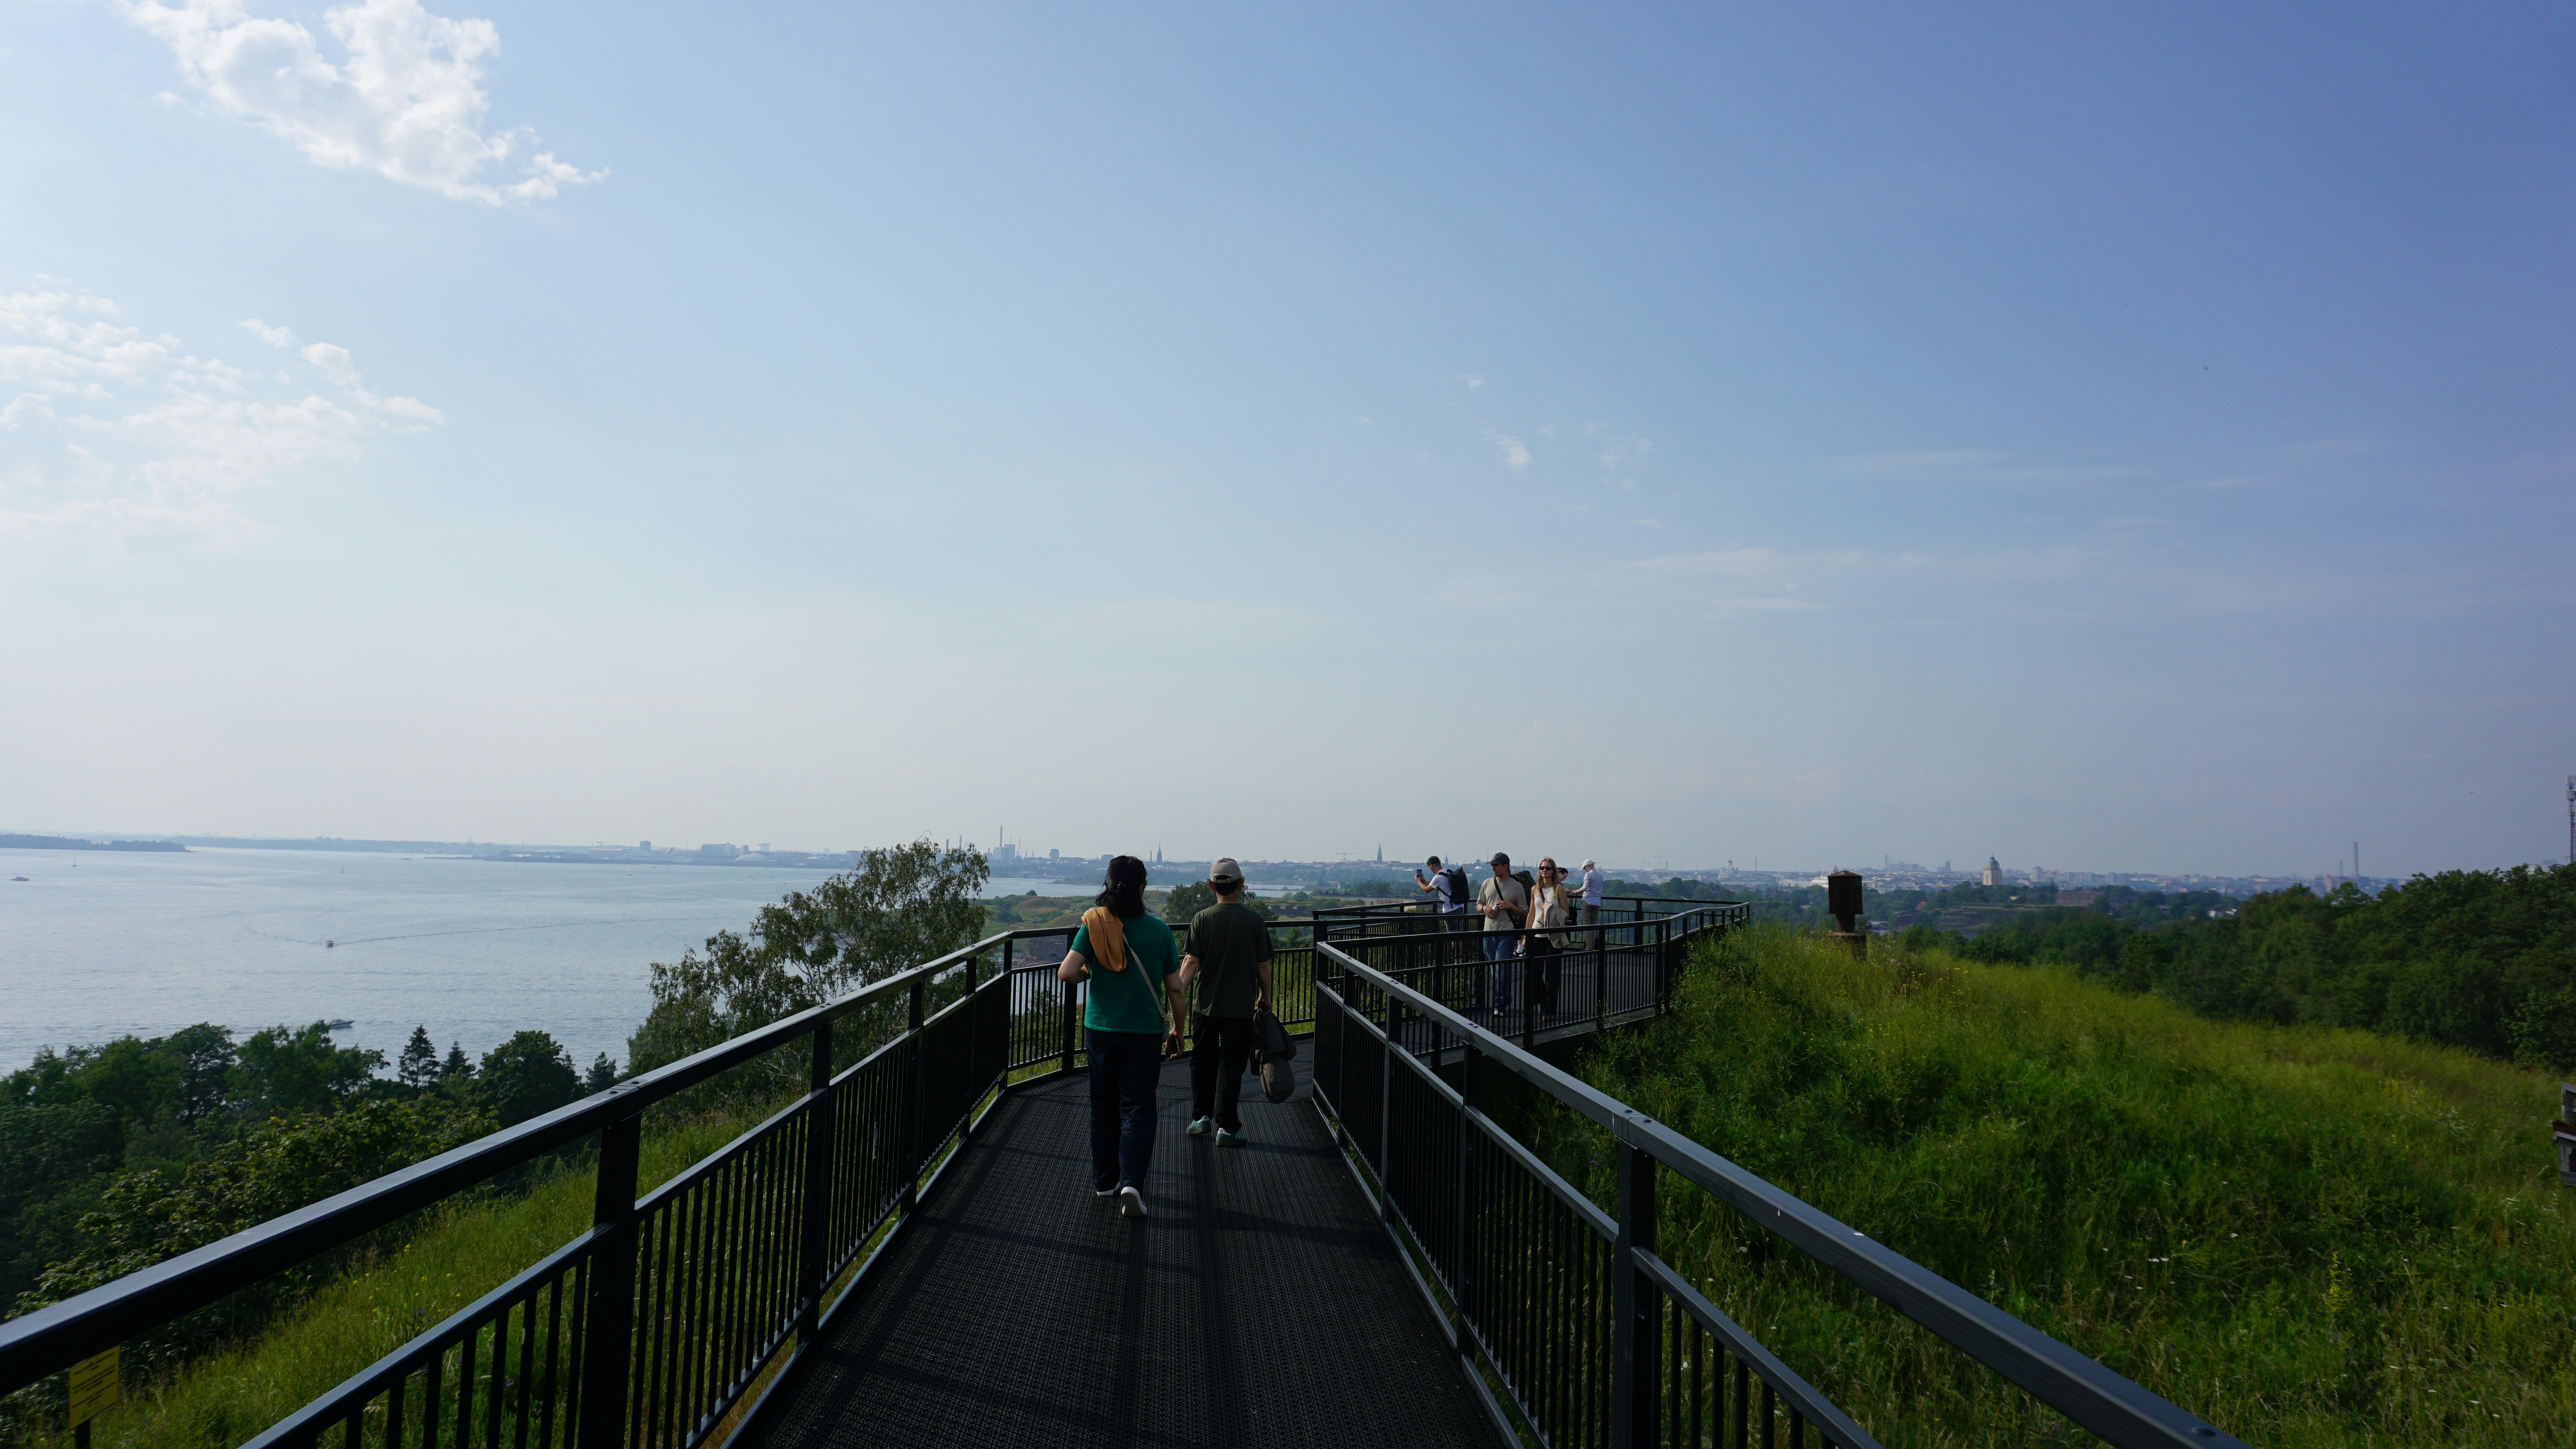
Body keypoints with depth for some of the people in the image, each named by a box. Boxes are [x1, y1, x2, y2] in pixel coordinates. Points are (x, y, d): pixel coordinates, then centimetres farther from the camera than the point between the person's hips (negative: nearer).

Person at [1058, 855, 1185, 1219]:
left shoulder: (1094, 926, -6)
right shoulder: (1158, 930, -5)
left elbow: (1066, 973, -14)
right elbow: (1175, 989, -1)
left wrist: (1086, 972, 8)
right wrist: (1177, 1031, 12)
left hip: (1101, 1030, 2)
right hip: (1145, 1034, -1)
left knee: (1104, 1108, 16)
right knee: (1137, 1110, 2)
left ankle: (1105, 1181, 27)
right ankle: (1132, 1183, -13)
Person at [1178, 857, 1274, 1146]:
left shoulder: (1202, 919, -5)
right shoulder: (1255, 922, -6)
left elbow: (1191, 962, -12)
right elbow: (1263, 966, -1)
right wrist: (1265, 997, 13)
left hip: (1205, 1005, 1)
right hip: (1240, 1008, -1)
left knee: (1202, 1062, 17)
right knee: (1231, 1067, 4)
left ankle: (1201, 1117, 21)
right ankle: (1227, 1128, 4)